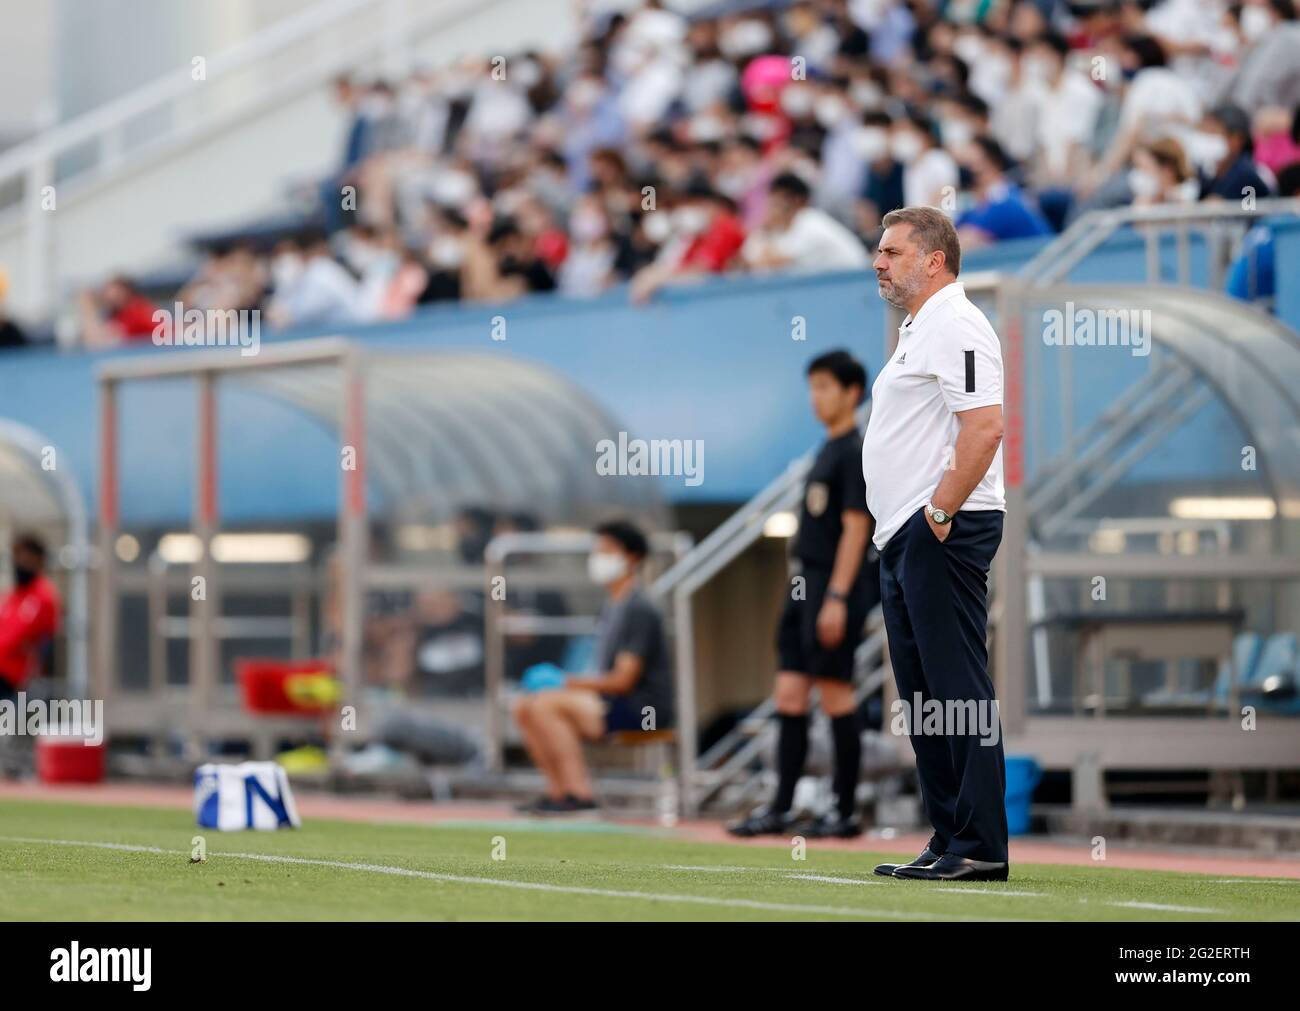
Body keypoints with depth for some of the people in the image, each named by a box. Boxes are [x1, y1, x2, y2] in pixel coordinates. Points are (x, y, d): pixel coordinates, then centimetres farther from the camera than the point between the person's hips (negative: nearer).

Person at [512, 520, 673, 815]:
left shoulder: (640, 610, -13)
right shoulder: (611, 608, 17)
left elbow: (623, 680, -18)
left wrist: (568, 682, -13)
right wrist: (566, 680, 3)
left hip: (642, 707, -10)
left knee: (547, 704, -24)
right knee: (525, 707, 3)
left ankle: (579, 792, -27)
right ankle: (558, 791, 1)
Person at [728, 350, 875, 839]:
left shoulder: (855, 452, -10)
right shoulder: (827, 451, 17)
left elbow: (854, 528, -16)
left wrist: (837, 597, -20)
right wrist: (805, 590, 19)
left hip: (835, 587, -9)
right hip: (804, 584, 9)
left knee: (835, 694, -5)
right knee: (789, 694, 6)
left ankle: (845, 812, 0)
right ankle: (780, 809, 7)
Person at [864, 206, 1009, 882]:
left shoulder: (955, 326, -12)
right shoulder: (917, 330, 22)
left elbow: (985, 426, -23)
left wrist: (941, 510, -22)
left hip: (941, 533, -11)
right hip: (903, 536, 11)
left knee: (959, 690, -11)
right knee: (922, 696, 12)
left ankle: (982, 846, -11)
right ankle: (947, 841, 15)